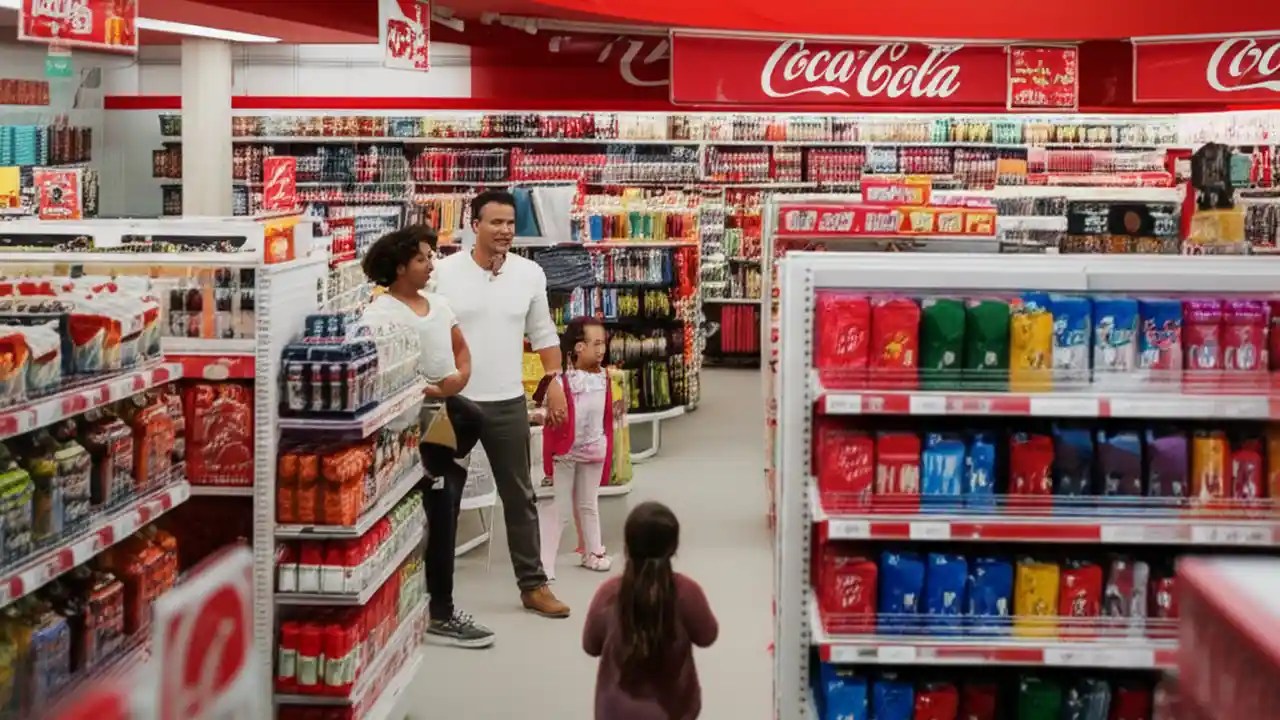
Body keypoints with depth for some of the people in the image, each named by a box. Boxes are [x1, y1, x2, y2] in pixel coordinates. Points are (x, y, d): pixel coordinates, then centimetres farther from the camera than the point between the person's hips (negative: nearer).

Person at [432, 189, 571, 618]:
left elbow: (543, 334, 10)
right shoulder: (445, 273, -8)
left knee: (520, 497, 10)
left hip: (508, 403, 3)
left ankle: (533, 584, 20)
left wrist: (555, 381, 2)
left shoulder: (530, 274, 2)